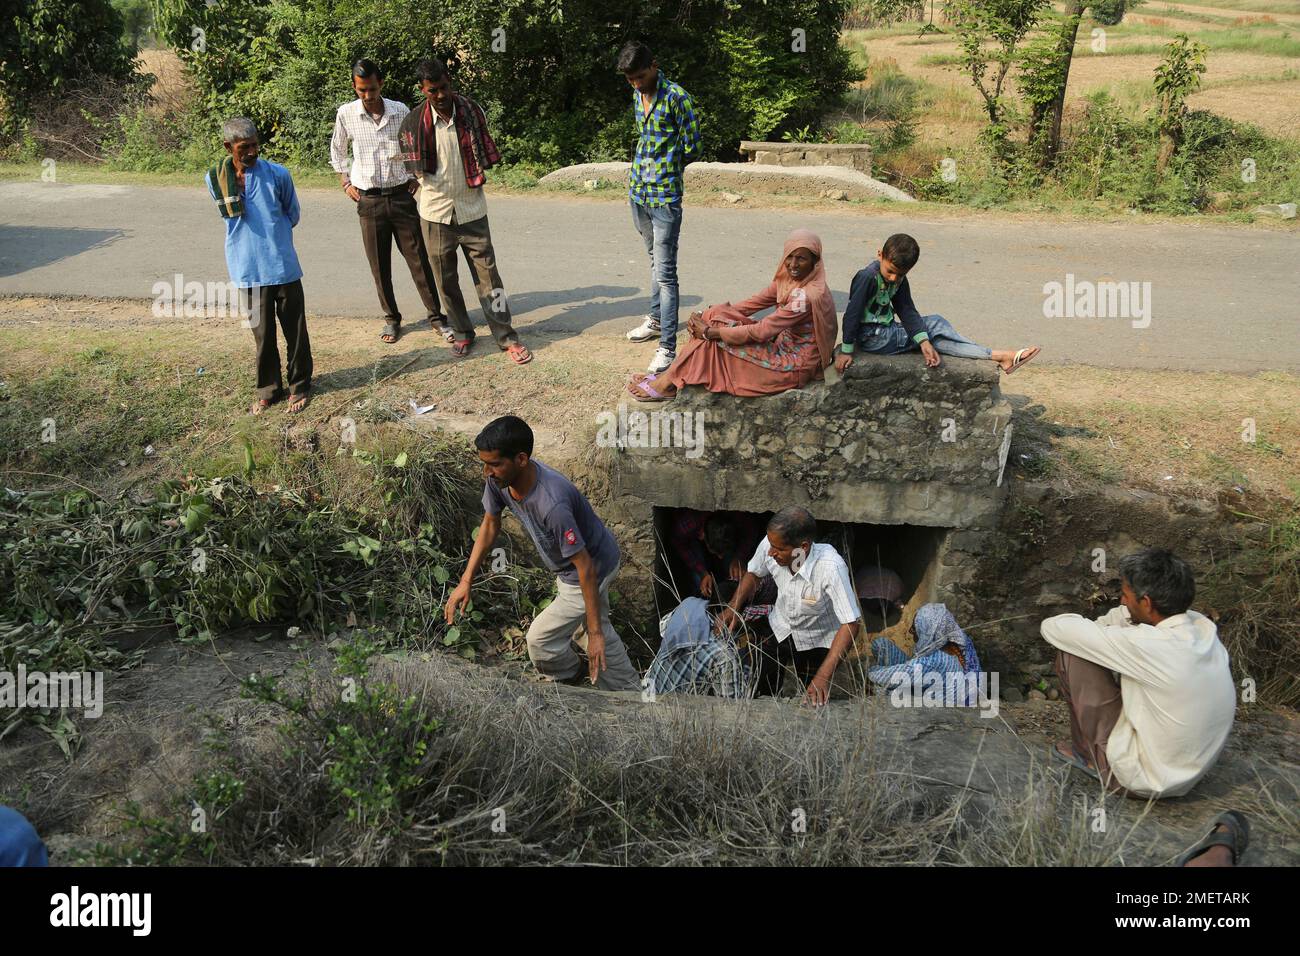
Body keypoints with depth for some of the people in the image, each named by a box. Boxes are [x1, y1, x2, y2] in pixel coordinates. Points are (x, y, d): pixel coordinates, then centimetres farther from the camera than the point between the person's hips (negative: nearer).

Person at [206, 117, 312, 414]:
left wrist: (273, 235, 8)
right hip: (249, 270, 1)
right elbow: (230, 217, 12)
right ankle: (268, 388, 27)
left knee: (295, 330, 8)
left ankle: (300, 385, 24)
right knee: (262, 333, 12)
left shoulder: (278, 174, -7)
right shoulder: (216, 179, -2)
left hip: (283, 267, -1)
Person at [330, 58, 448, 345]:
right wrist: (346, 183, 7)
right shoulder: (346, 114, -3)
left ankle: (436, 315, 10)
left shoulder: (401, 111, -3)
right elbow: (337, 151, 14)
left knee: (418, 259, 1)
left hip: (401, 195, 0)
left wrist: (417, 177, 5)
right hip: (369, 200, 0)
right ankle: (391, 318, 20)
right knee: (379, 265, 6)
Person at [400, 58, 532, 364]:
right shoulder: (414, 122, -7)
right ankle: (462, 332, 27)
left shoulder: (472, 111, -5)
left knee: (487, 273, 0)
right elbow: (412, 167, 7)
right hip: (435, 213, 1)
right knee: (445, 279, 10)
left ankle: (506, 337, 7)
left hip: (472, 209, 0)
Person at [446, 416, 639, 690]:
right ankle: (628, 687, 47)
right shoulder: (498, 479, -20)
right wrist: (466, 581, -3)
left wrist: (595, 633, -28)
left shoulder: (552, 505, -42)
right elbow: (490, 524, -1)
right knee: (600, 629, 26)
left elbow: (584, 566, -34)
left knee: (541, 638, 5)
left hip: (592, 569, -8)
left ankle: (566, 676, 36)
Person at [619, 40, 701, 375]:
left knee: (665, 273, -9)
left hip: (665, 197, -8)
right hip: (638, 193, 8)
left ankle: (668, 347, -8)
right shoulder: (637, 96, 9)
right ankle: (656, 320, 37)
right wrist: (643, 169, 7)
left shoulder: (676, 97, -14)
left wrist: (665, 170, 2)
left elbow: (692, 148, -10)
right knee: (655, 262, 22)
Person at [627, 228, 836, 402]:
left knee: (712, 339, -12)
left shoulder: (809, 295, -26)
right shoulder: (790, 279, 3)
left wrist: (710, 332, -19)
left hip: (794, 365, -9)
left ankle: (668, 384, 1)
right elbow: (754, 303, 5)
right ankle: (670, 375, 0)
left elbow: (762, 331, -26)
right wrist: (706, 316, -7)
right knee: (716, 315, -2)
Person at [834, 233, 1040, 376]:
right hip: (871, 338, -8)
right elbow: (853, 313, -22)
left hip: (887, 331, 8)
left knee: (936, 323, -5)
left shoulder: (899, 279, 2)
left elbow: (906, 310, -4)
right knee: (935, 326, -10)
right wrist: (846, 351, -21)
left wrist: (923, 342, -17)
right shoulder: (867, 277, -22)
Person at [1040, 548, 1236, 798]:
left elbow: (1053, 627, -20)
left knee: (1071, 653, -10)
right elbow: (1131, 613, 13)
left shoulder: (1146, 645, -29)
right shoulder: (1204, 627, -7)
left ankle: (1088, 753, 11)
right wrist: (1098, 627, 3)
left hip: (1144, 778, -7)